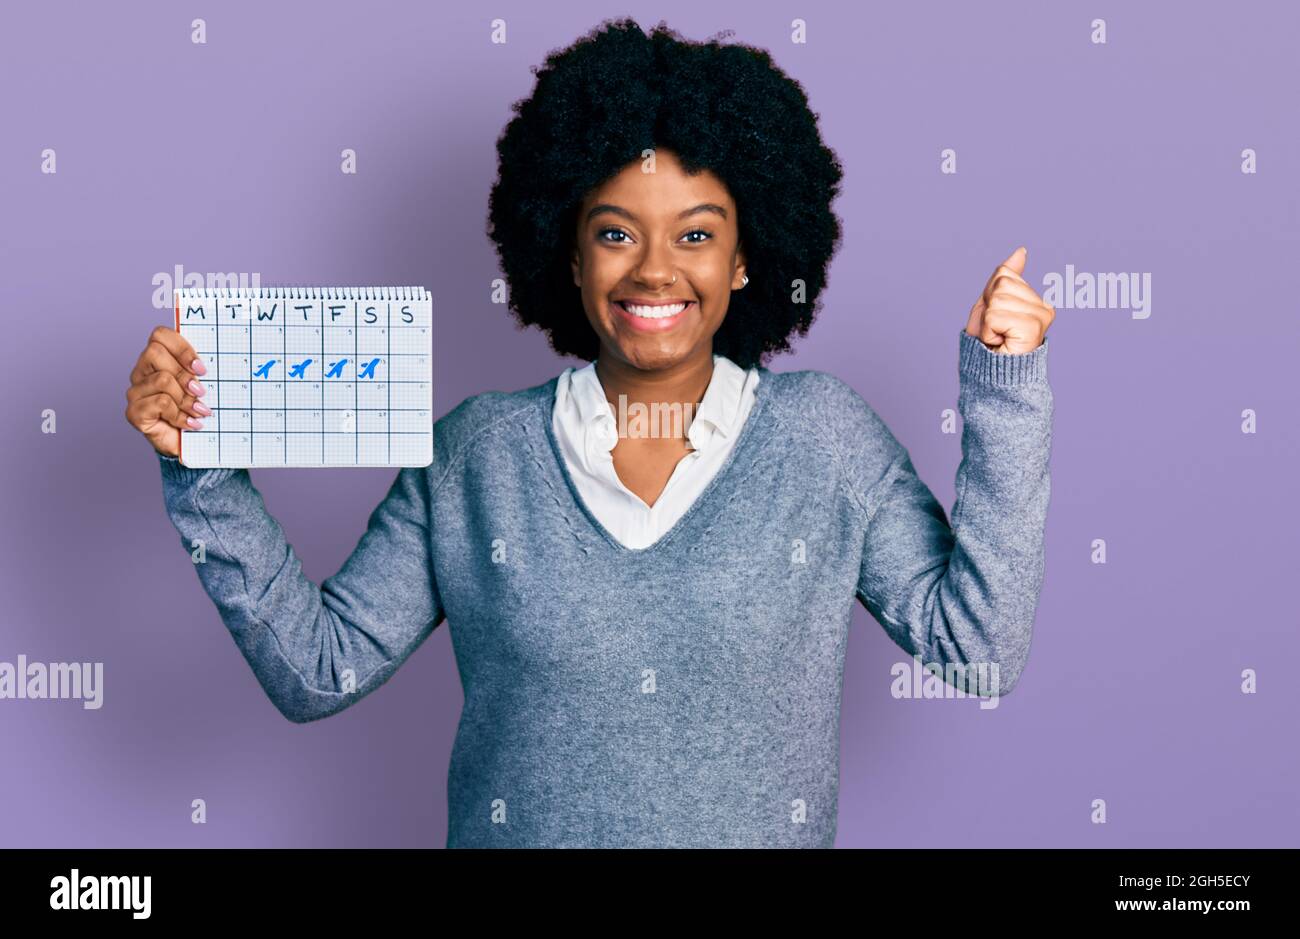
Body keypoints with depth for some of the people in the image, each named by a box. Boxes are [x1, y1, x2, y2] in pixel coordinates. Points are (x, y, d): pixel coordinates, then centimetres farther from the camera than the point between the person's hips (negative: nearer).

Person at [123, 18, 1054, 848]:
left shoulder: (829, 437, -5)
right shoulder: (475, 453, -4)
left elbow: (976, 647, -9)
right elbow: (318, 667, -4)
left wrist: (1007, 399, -14)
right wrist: (204, 475, -13)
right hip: (512, 831, 0)